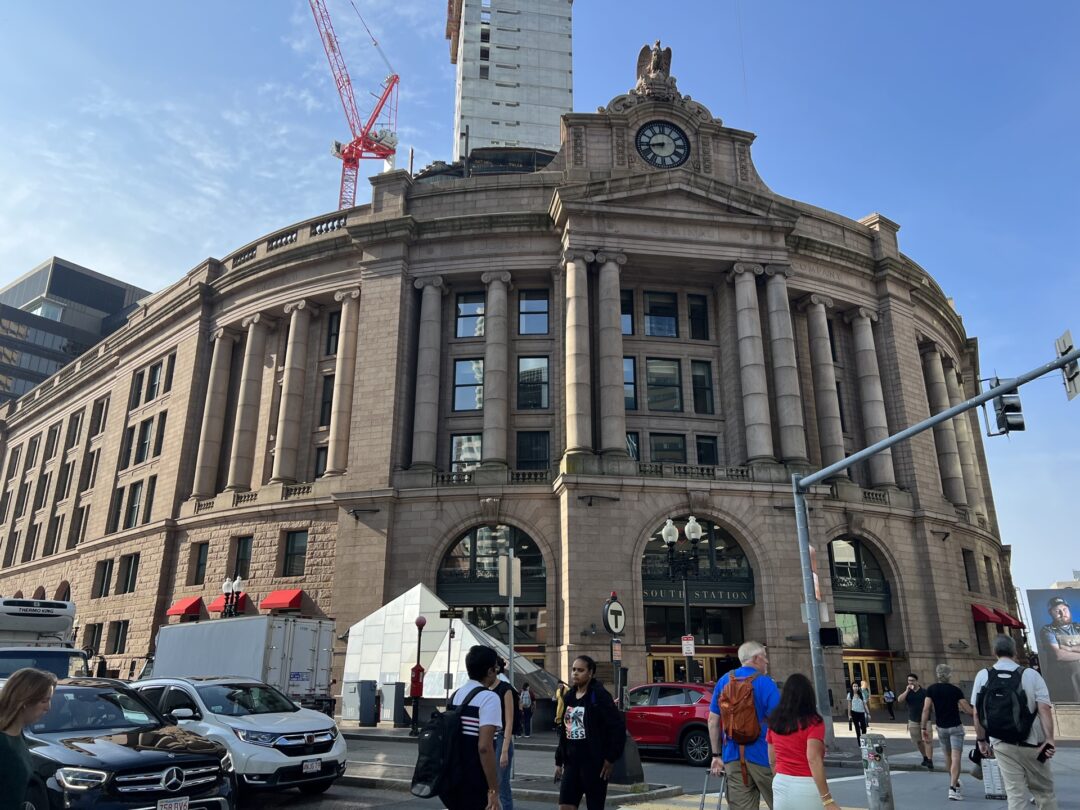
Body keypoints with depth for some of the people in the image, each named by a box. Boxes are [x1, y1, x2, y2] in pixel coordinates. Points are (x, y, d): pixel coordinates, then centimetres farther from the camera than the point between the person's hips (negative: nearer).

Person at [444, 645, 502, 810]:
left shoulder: (455, 695, 10)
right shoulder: (489, 697, -14)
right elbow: (484, 747, -22)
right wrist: (494, 790, -18)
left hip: (452, 781, 8)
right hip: (474, 786, -7)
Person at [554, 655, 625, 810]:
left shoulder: (599, 695, -11)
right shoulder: (569, 697, 10)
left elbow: (618, 726, -15)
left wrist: (611, 758, -14)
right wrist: (559, 761, 14)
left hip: (594, 763, -6)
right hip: (572, 762, 7)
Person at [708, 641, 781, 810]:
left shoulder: (724, 681, 8)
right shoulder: (765, 683, -8)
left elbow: (713, 720, 9)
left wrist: (717, 755, 14)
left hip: (733, 756, 4)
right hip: (761, 755, -4)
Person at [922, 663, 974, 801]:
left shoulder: (931, 690, -2)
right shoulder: (955, 689, -8)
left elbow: (926, 709, -9)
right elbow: (969, 710, -9)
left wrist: (924, 728, -5)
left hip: (941, 727, 3)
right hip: (955, 727, -3)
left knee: (948, 756, 21)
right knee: (956, 757, -8)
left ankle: (954, 781, 39)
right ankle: (953, 788, -19)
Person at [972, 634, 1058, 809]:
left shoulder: (983, 676, 0)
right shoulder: (1031, 674, -2)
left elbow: (978, 713, 1)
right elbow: (1044, 709, -12)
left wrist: (981, 740, 10)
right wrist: (1049, 740, -13)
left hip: (1002, 744, 0)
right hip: (1032, 743, 0)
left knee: (1015, 795, 4)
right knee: (1044, 792, 15)